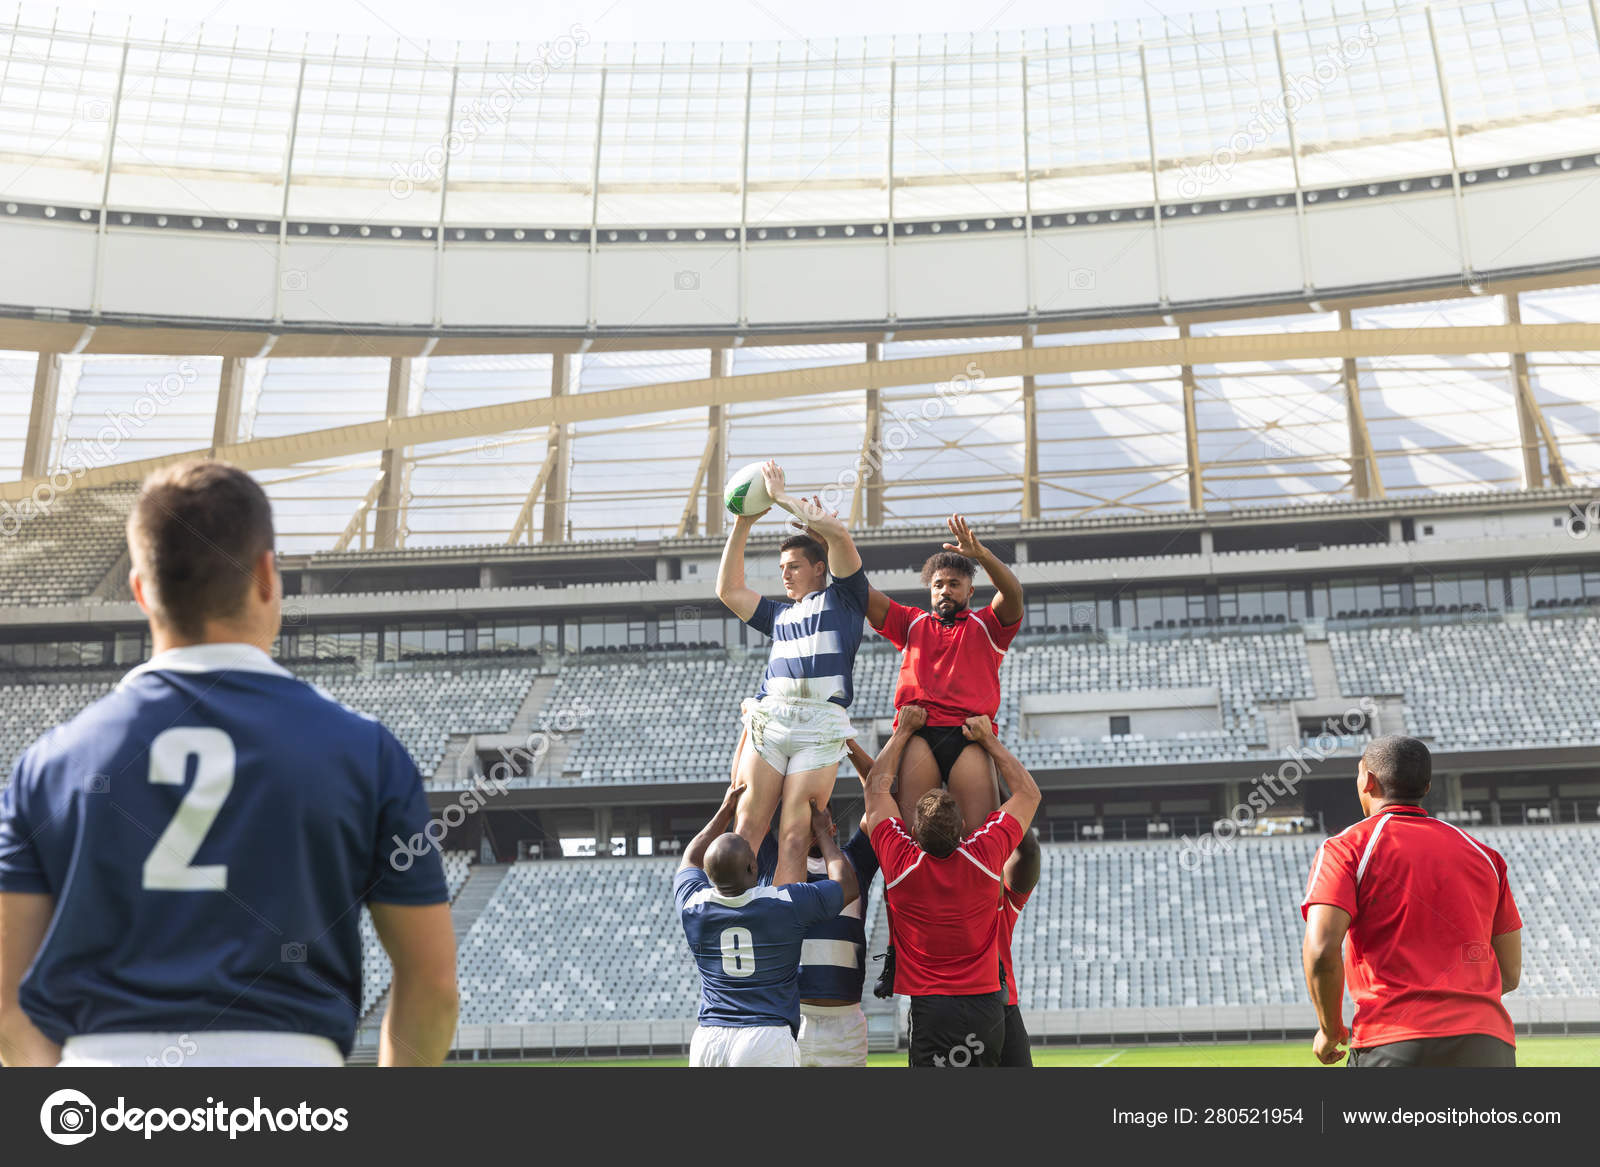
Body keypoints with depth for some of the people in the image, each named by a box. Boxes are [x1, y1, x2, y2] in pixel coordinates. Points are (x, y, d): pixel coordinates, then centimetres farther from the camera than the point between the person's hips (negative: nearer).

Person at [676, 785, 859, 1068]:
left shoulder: (693, 906, 5)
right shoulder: (787, 904, -3)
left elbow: (691, 861, 30)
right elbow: (846, 883, 15)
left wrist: (725, 811, 37)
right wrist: (820, 832, 27)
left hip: (707, 1039, 3)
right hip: (768, 1038, -3)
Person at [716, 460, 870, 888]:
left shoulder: (843, 597, 16)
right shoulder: (779, 614, 31)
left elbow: (838, 534, 3)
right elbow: (728, 590, 28)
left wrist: (783, 498, 8)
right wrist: (742, 525, 22)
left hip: (822, 724, -4)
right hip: (768, 719, 4)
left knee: (795, 838, -11)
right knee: (747, 829, -9)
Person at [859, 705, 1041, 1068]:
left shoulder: (901, 863, -9)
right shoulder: (985, 855, -7)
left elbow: (875, 786, 8)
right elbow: (1029, 793, 11)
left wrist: (904, 731, 16)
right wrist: (988, 739, 15)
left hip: (929, 1007, -2)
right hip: (986, 1006, 2)